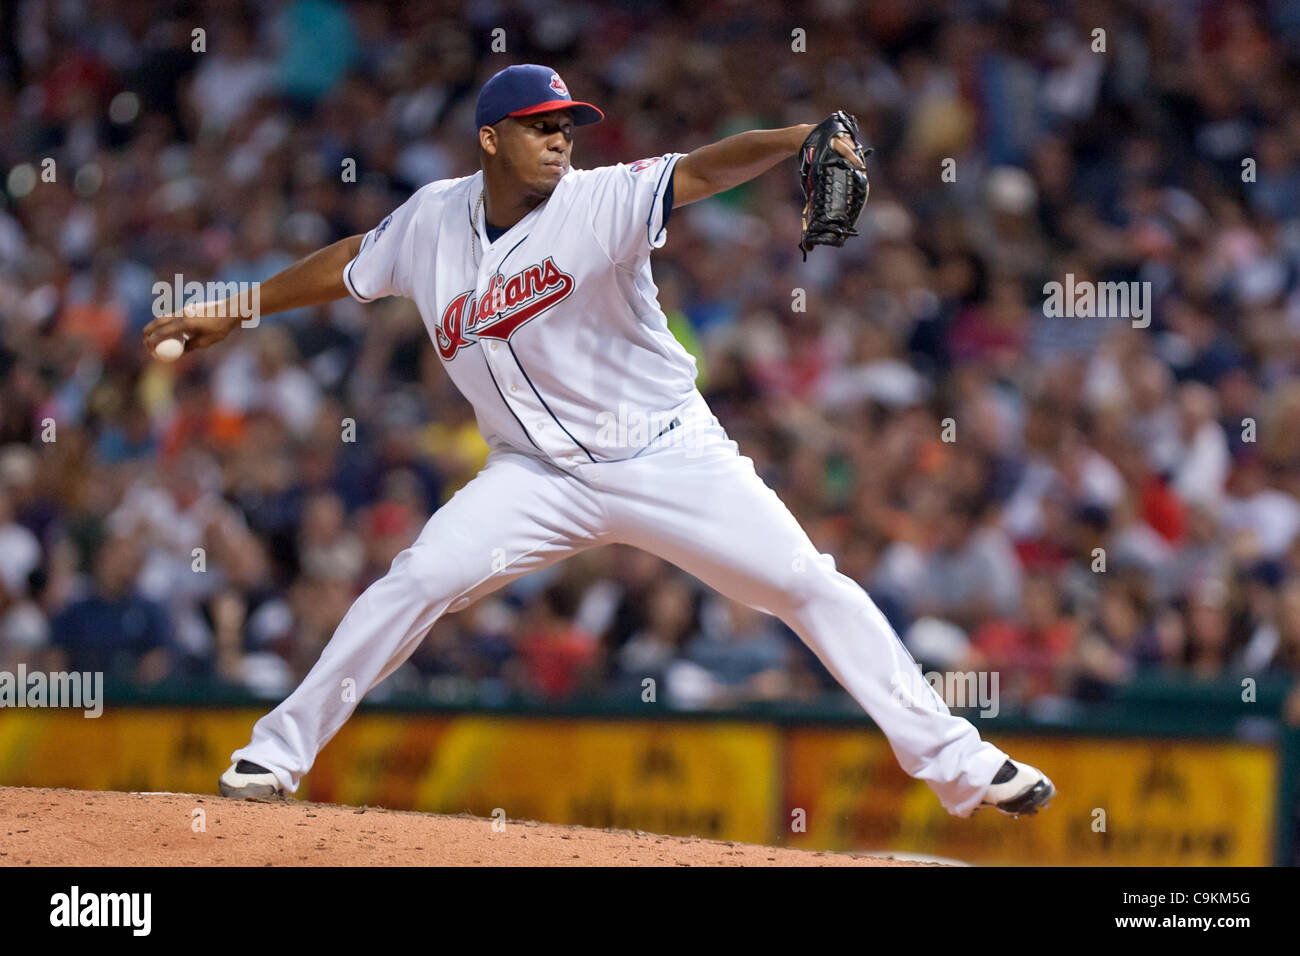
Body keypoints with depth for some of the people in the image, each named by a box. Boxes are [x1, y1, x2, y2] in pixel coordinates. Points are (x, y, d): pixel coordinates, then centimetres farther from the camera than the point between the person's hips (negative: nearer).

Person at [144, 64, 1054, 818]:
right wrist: (233, 313, 23)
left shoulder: (598, 202, -15)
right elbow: (349, 264, 17)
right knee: (420, 579, -15)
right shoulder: (434, 220, -2)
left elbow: (700, 172, -31)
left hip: (670, 456, -2)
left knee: (810, 584, -11)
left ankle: (954, 761, -7)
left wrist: (798, 138, -49)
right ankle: (278, 752, -1)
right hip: (541, 474, 2)